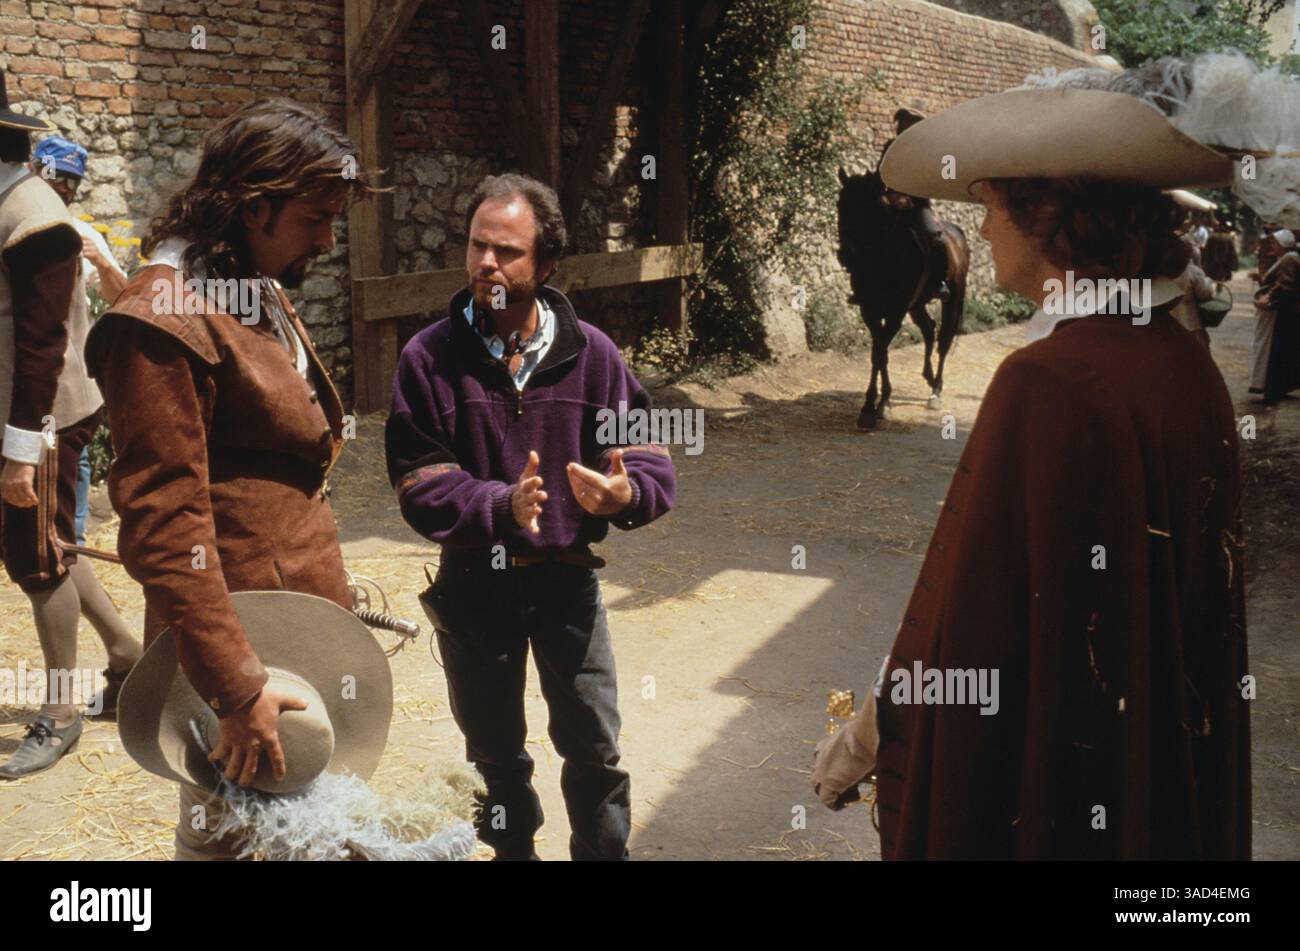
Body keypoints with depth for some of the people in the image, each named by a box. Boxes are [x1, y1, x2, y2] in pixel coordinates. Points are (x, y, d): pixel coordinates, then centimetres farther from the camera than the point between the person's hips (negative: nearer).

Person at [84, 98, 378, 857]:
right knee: (226, 833, 3)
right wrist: (236, 688, -21)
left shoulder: (264, 297, 14)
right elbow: (165, 524, -20)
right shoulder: (164, 323, -16)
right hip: (241, 643, -9)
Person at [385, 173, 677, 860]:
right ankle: (512, 846, 42)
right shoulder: (429, 358, -9)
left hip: (567, 578, 0)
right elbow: (417, 484, -13)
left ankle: (604, 851, 30)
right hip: (473, 582, 0)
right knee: (493, 750, 19)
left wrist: (626, 493, -29)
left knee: (594, 746, 8)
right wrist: (501, 504, -30)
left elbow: (646, 453, -6)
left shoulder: (588, 352, -6)